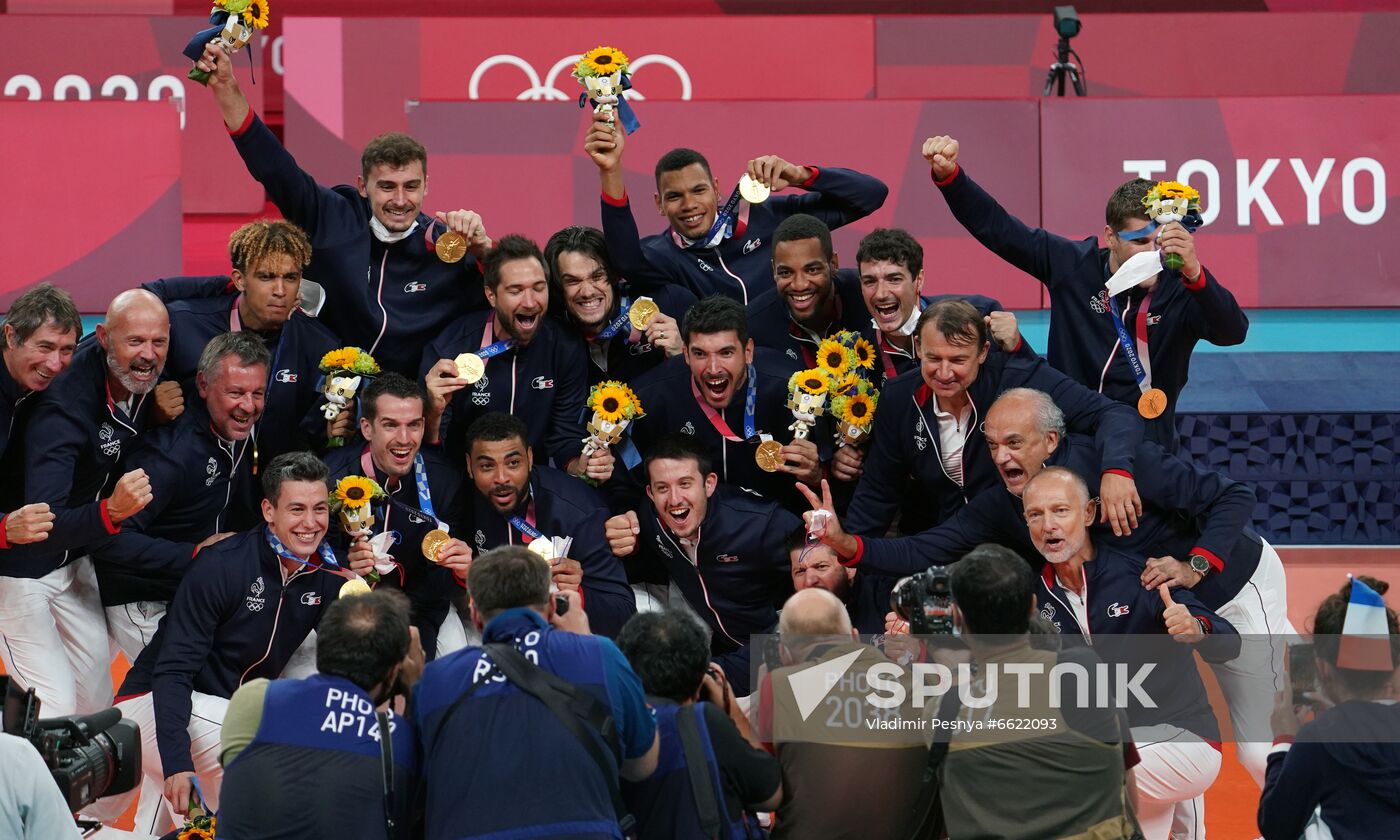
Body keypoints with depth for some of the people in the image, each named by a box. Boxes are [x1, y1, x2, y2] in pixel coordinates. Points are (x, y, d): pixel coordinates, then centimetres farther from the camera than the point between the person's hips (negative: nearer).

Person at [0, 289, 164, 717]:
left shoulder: (145, 380, -11)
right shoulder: (64, 405, -34)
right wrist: (110, 512, -58)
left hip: (75, 559, 8)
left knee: (96, 699, 11)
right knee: (55, 711, -13)